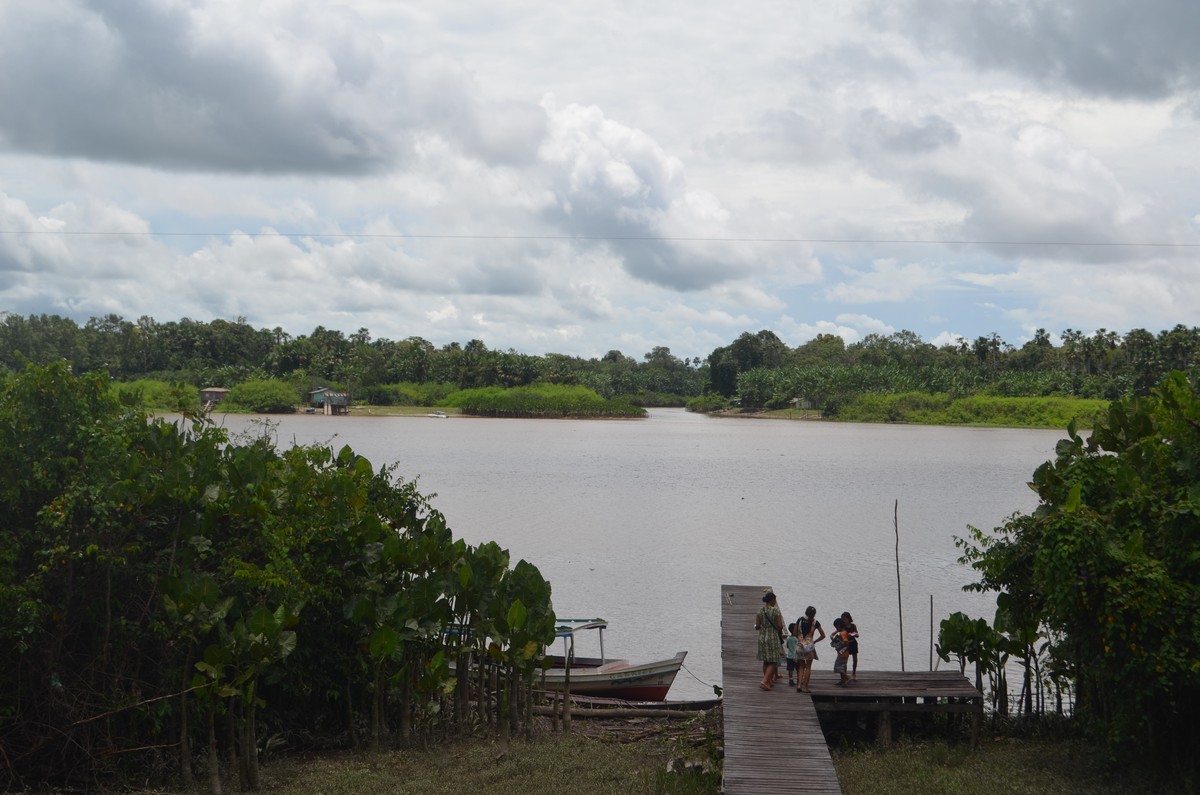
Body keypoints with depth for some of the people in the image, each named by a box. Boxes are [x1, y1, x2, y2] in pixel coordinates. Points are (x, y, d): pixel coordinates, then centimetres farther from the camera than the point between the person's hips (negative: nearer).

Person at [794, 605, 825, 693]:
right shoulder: (815, 622, -3)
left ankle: (799, 685, 2)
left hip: (800, 645, 2)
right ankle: (805, 687, 4)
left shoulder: (799, 620, 1)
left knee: (801, 666, 13)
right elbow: (823, 636, 3)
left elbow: (795, 632, 9)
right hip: (809, 645, -2)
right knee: (808, 667, 6)